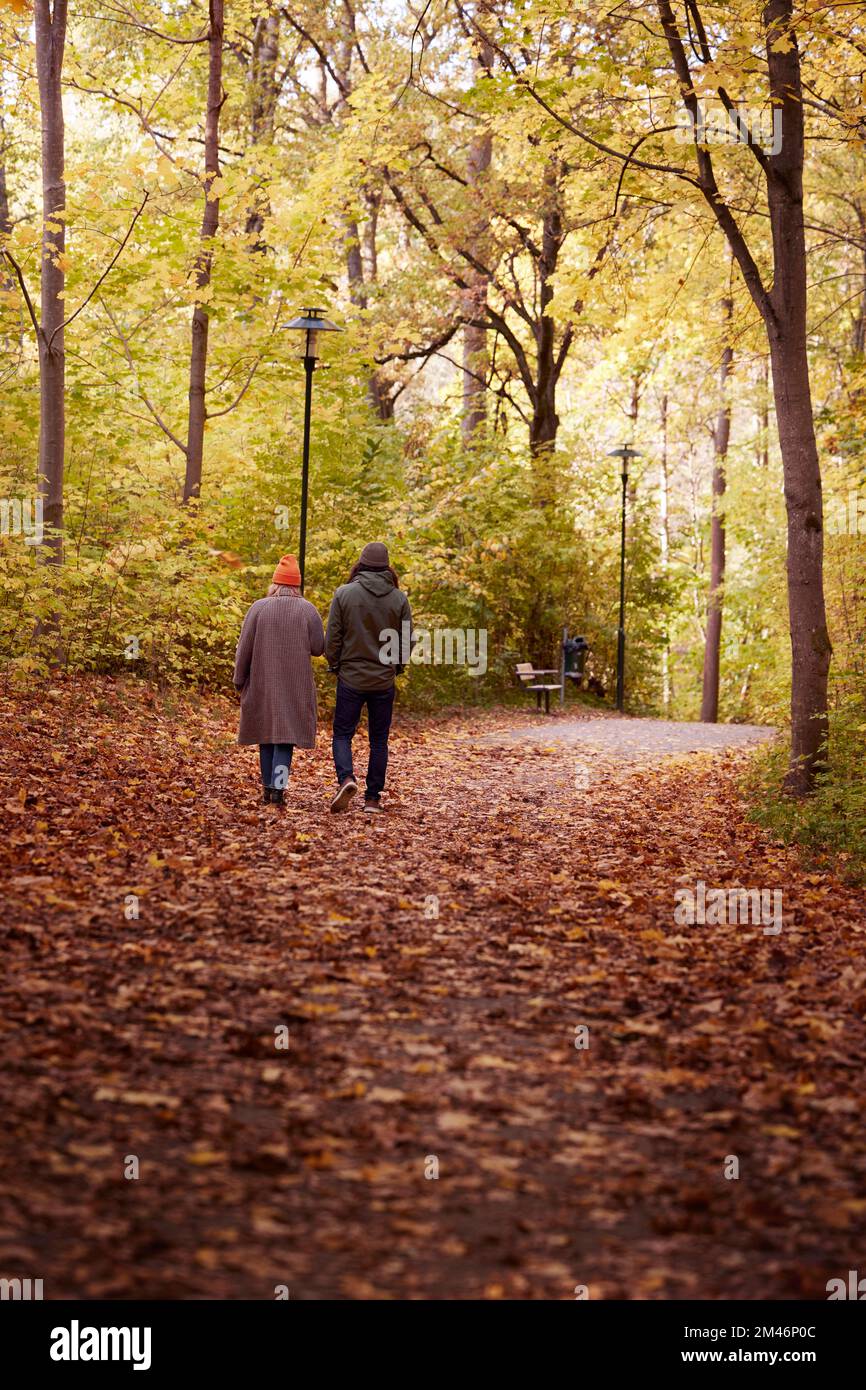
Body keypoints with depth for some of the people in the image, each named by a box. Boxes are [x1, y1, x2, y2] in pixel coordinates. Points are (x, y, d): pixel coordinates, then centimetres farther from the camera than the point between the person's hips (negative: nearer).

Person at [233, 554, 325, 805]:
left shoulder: (259, 607, -3)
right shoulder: (307, 610, -4)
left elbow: (245, 648, -2)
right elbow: (318, 648, -3)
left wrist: (239, 679, 8)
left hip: (262, 683, 1)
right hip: (296, 686, -1)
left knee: (266, 732, 13)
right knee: (286, 733, 1)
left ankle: (268, 787, 18)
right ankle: (278, 786, -15)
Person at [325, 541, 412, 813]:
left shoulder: (344, 594, -7)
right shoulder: (399, 599, -2)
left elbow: (333, 637, -4)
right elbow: (406, 640, 3)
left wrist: (335, 666, 11)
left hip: (351, 678, -2)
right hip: (384, 680, 2)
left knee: (342, 733, 8)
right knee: (379, 739, 10)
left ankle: (346, 778, -17)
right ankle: (373, 797, 10)